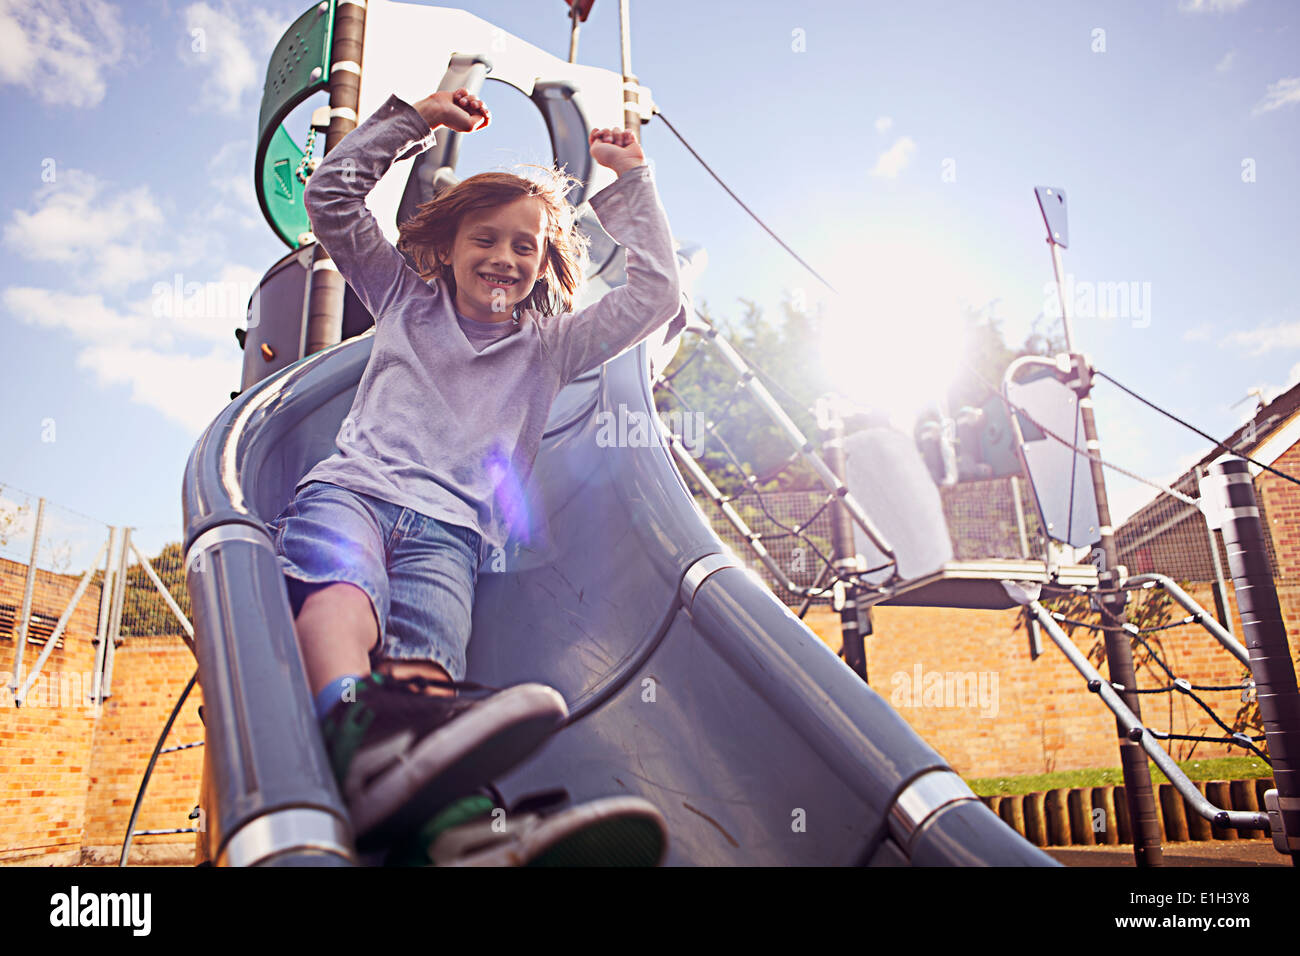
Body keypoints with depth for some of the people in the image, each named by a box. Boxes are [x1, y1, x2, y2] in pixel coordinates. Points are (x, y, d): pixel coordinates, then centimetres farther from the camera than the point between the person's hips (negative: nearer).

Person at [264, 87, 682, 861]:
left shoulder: (549, 347, 26)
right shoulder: (406, 299, 28)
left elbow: (657, 294, 19)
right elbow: (331, 197, 26)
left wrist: (632, 178, 25)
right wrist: (413, 119, 24)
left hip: (450, 528, 0)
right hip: (352, 486, 1)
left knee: (422, 665, -32)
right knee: (340, 596, -38)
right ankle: (357, 729, -67)